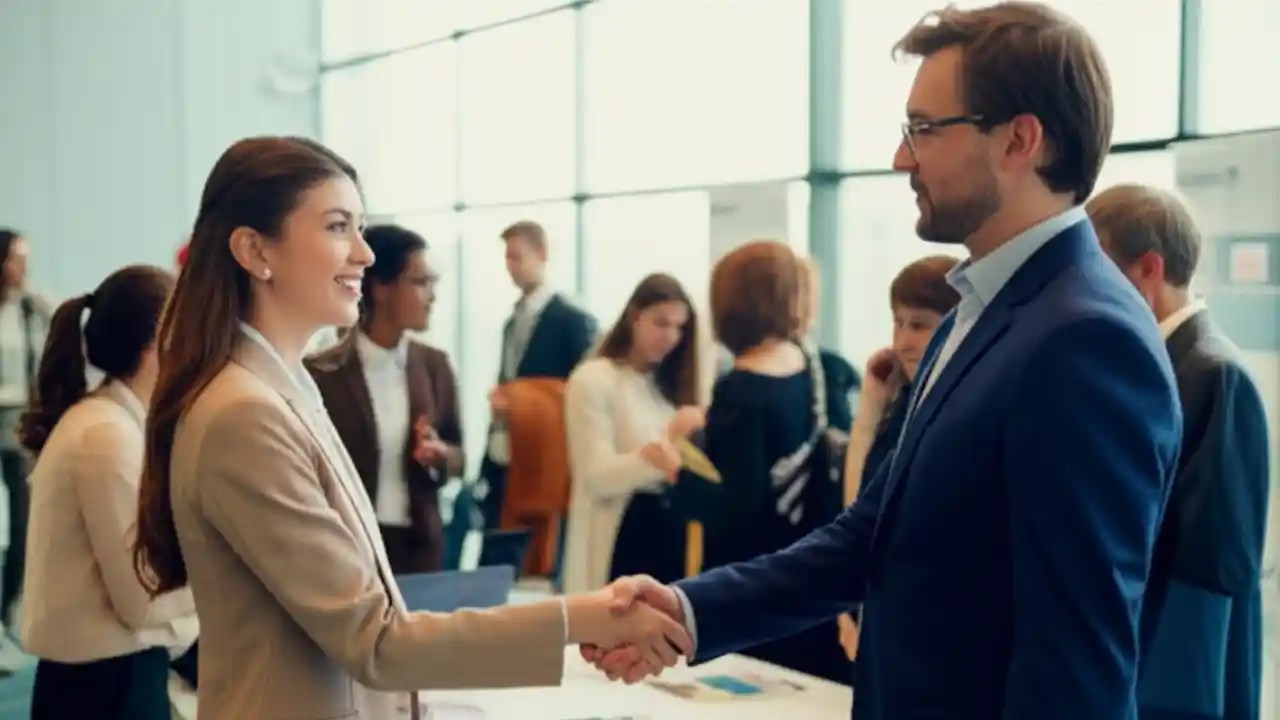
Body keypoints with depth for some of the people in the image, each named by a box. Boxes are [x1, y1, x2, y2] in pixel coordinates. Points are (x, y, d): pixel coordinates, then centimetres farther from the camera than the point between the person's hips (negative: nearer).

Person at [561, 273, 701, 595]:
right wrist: (650, 456, -33)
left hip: (672, 533, 6)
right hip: (621, 538, -6)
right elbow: (596, 476, -15)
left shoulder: (670, 385, 17)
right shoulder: (593, 379, -4)